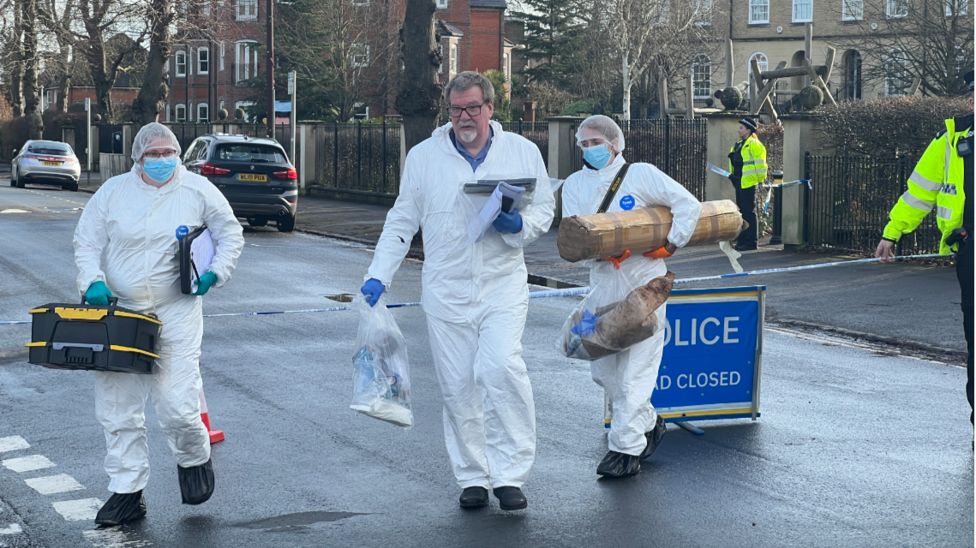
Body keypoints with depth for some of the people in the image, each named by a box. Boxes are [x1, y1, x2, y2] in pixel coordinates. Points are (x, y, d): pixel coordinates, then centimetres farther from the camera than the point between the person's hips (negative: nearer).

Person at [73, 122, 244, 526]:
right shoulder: (112, 192, 6)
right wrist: (93, 281, -7)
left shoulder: (198, 191, 3)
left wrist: (216, 272, -1)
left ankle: (194, 459, 24)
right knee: (117, 409, 3)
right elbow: (86, 242, 9)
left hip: (176, 313, -2)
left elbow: (231, 234, 13)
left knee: (178, 407, -9)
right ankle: (126, 492, 14)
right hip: (119, 311, 2)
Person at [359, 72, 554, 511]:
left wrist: (519, 224, -10)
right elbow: (401, 222, 12)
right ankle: (472, 477, 14)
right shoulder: (423, 156, 7)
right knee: (458, 386, 2)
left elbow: (544, 208, 12)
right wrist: (378, 276, 4)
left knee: (500, 367, -20)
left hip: (503, 284, -1)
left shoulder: (522, 152, 6)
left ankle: (509, 474, -11)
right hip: (445, 290, 2)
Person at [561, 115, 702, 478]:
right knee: (603, 369, 8)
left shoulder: (641, 175, -1)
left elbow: (689, 205, -2)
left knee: (636, 368, -7)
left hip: (644, 283, -5)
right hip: (603, 284, 5)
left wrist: (670, 244, -9)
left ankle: (626, 448, -4)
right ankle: (649, 424, 29)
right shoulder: (574, 185, 11)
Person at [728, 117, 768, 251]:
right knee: (742, 212, 13)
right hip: (739, 183, 10)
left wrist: (760, 179, -15)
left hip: (748, 183, -10)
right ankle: (742, 240, 19)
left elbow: (760, 164, -15)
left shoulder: (754, 144, -12)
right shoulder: (738, 145, 18)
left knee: (749, 212, -7)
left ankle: (751, 242, -5)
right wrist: (732, 175, 20)